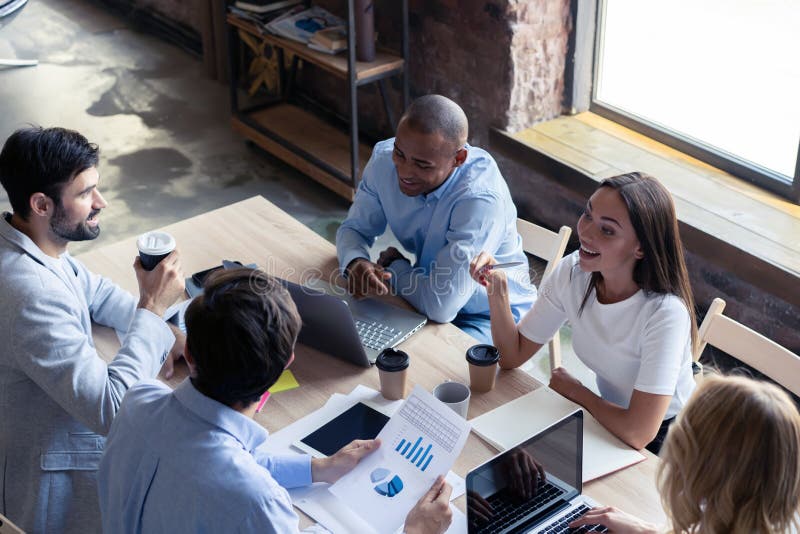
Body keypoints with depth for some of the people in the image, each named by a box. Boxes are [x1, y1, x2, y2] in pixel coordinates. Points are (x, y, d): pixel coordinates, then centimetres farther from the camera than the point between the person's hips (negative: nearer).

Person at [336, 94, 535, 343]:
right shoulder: (385, 159, -14)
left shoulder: (481, 199, -35)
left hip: (489, 316, -6)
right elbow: (354, 228, 1)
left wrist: (393, 266, -17)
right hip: (425, 298, 6)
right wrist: (355, 263, -23)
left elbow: (441, 305, -36)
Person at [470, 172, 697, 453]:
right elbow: (513, 356, -4)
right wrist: (497, 291, -21)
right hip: (610, 413, 6)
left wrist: (574, 390, -14)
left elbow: (637, 432, -32)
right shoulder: (572, 273, -12)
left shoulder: (665, 312, -31)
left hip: (662, 437, -5)